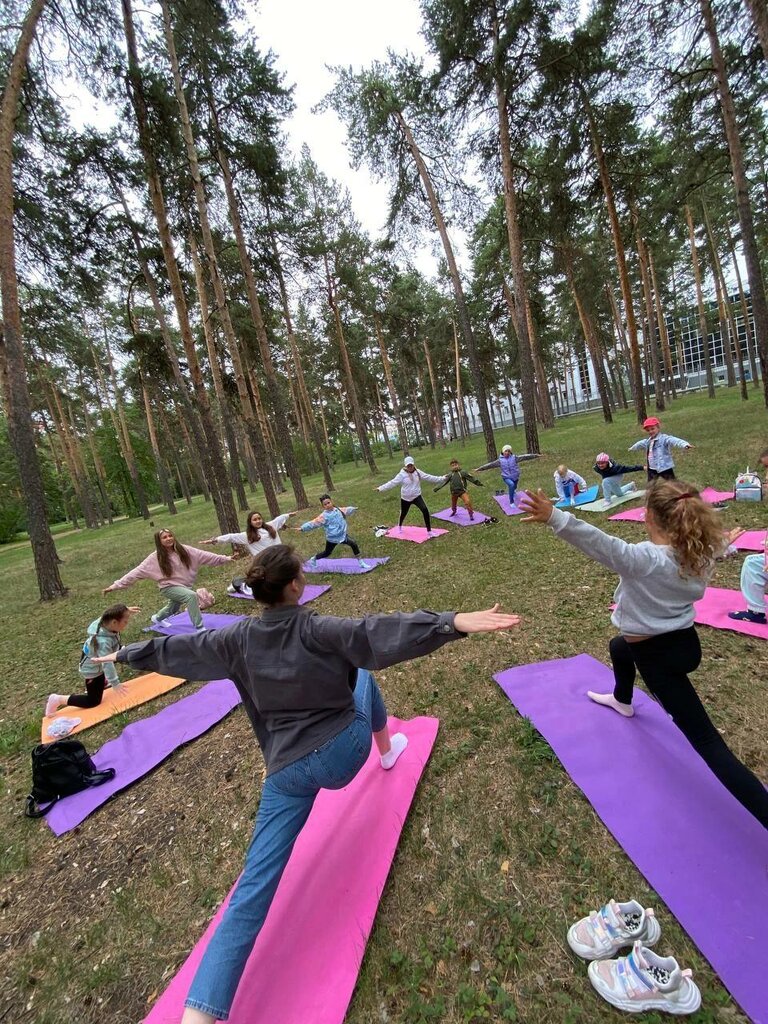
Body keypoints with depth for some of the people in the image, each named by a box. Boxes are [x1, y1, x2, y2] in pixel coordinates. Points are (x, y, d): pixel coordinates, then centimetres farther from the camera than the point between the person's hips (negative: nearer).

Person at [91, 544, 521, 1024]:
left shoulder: (238, 639, -2)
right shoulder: (316, 629, -16)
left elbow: (176, 649, 13)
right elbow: (376, 633, -31)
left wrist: (125, 655, 32)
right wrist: (455, 622, -40)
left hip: (287, 772, 2)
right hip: (345, 749, -2)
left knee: (254, 888, 9)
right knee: (361, 673, 24)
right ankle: (388, 749, 46)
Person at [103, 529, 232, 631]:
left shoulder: (182, 550, -9)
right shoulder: (155, 558, -17)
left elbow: (204, 555, -7)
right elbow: (137, 572, -18)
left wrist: (225, 558, -8)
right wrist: (116, 585, -24)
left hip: (186, 585, 5)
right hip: (169, 587, -5)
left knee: (172, 609, 29)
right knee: (191, 595, -33)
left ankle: (157, 618, 64)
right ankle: (200, 628, -25)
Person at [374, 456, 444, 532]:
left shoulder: (418, 472, -4)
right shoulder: (402, 474, -14)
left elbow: (429, 477, 0)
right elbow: (392, 482, -18)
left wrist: (442, 478, -2)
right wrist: (380, 488, -28)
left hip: (416, 497, 1)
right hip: (405, 498, -1)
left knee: (425, 510, -20)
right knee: (403, 514, 19)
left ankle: (429, 531, -10)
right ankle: (399, 527, 53)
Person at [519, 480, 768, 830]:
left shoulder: (643, 558, -31)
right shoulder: (700, 554, -9)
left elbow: (599, 543, -45)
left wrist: (554, 517, -53)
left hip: (661, 656, -9)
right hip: (686, 640, 9)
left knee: (708, 743, -2)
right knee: (619, 646, 36)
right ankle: (622, 701, 62)